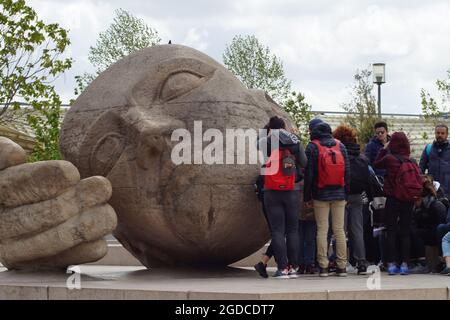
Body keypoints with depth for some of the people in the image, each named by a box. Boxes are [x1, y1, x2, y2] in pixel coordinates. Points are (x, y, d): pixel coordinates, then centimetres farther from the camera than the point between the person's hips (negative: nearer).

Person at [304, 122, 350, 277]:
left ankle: (323, 266, -4)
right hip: (339, 194, 3)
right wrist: (346, 192, 12)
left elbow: (308, 173, -4)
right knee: (339, 230, 5)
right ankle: (342, 266, 4)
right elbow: (347, 171, 8)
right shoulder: (340, 145, 9)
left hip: (321, 195, -3)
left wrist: (307, 197, 1)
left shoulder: (312, 147, -1)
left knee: (322, 230, -1)